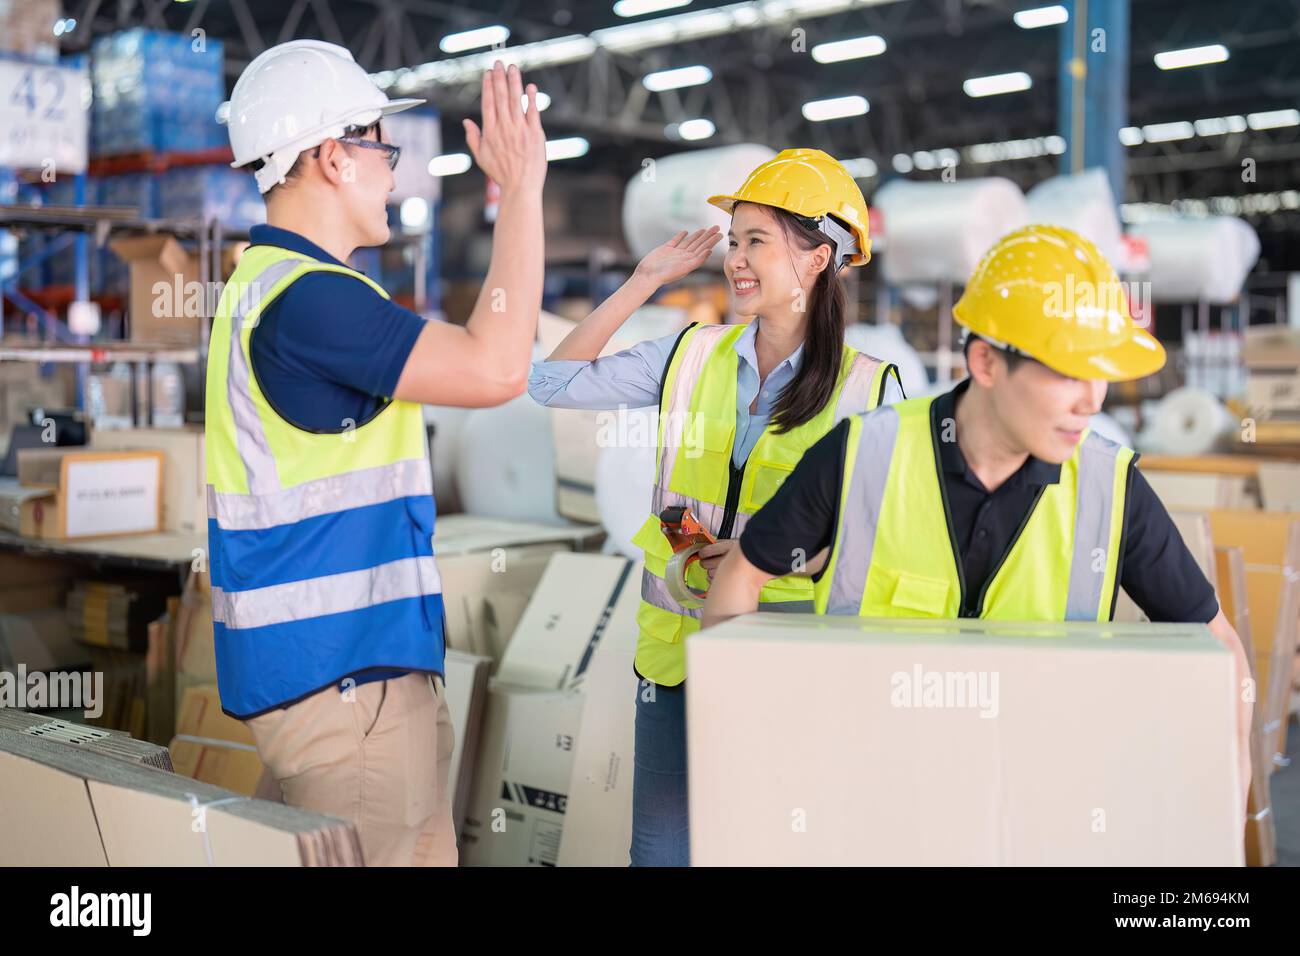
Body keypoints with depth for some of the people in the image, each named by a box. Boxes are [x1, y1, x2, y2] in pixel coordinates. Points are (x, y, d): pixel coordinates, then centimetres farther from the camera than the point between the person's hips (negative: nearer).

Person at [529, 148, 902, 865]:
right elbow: (554, 382, 3)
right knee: (660, 847, 9)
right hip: (678, 651, 3)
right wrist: (645, 280, 2)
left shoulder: (868, 390, -6)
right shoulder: (692, 356, 4)